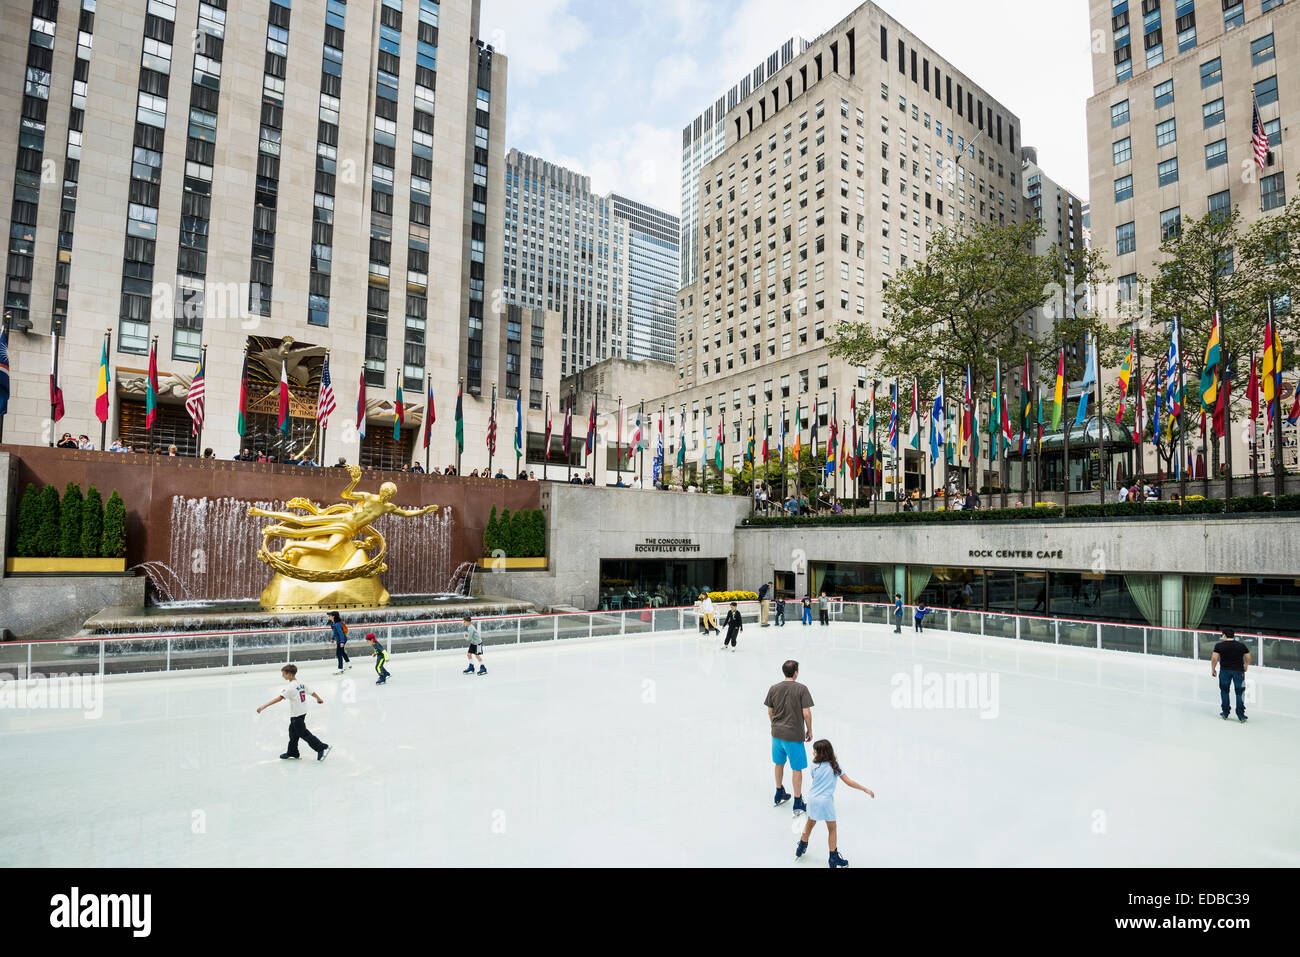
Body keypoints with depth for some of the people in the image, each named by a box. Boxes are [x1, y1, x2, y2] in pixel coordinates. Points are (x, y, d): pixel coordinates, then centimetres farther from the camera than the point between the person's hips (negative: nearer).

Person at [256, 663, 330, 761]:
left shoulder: (290, 687, -21)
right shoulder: (301, 683, 4)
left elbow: (279, 698, -29)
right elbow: (311, 692, 14)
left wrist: (264, 706, -31)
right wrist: (319, 698, 33)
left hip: (297, 715, -9)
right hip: (302, 712, 9)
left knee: (303, 733, 1)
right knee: (293, 732, 19)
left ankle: (322, 748, 0)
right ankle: (292, 753, 30)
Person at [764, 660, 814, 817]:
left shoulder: (773, 689, -1)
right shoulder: (801, 689, -13)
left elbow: (770, 712, 7)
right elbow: (806, 713, -14)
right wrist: (809, 730, 1)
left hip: (777, 733, 5)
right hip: (794, 735, -5)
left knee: (779, 764, 22)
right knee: (797, 769, 7)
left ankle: (779, 795, 37)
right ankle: (798, 804, 15)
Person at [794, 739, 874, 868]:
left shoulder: (815, 766, -3)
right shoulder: (835, 766, -6)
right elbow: (849, 782, -7)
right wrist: (866, 790, -1)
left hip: (813, 799, 3)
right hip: (826, 801, -3)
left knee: (810, 823, 23)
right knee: (832, 829, 15)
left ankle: (801, 849, 38)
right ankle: (833, 858, 23)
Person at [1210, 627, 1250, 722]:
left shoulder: (1219, 645, -6)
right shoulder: (1242, 645, -1)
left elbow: (1214, 659, -10)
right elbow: (1248, 658, 3)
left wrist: (1213, 669, 5)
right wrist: (1246, 666, 24)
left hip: (1224, 670, -1)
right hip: (1238, 671, 1)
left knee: (1224, 691, 14)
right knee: (1240, 692, 11)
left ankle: (1225, 713, 20)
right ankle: (1241, 715, 12)